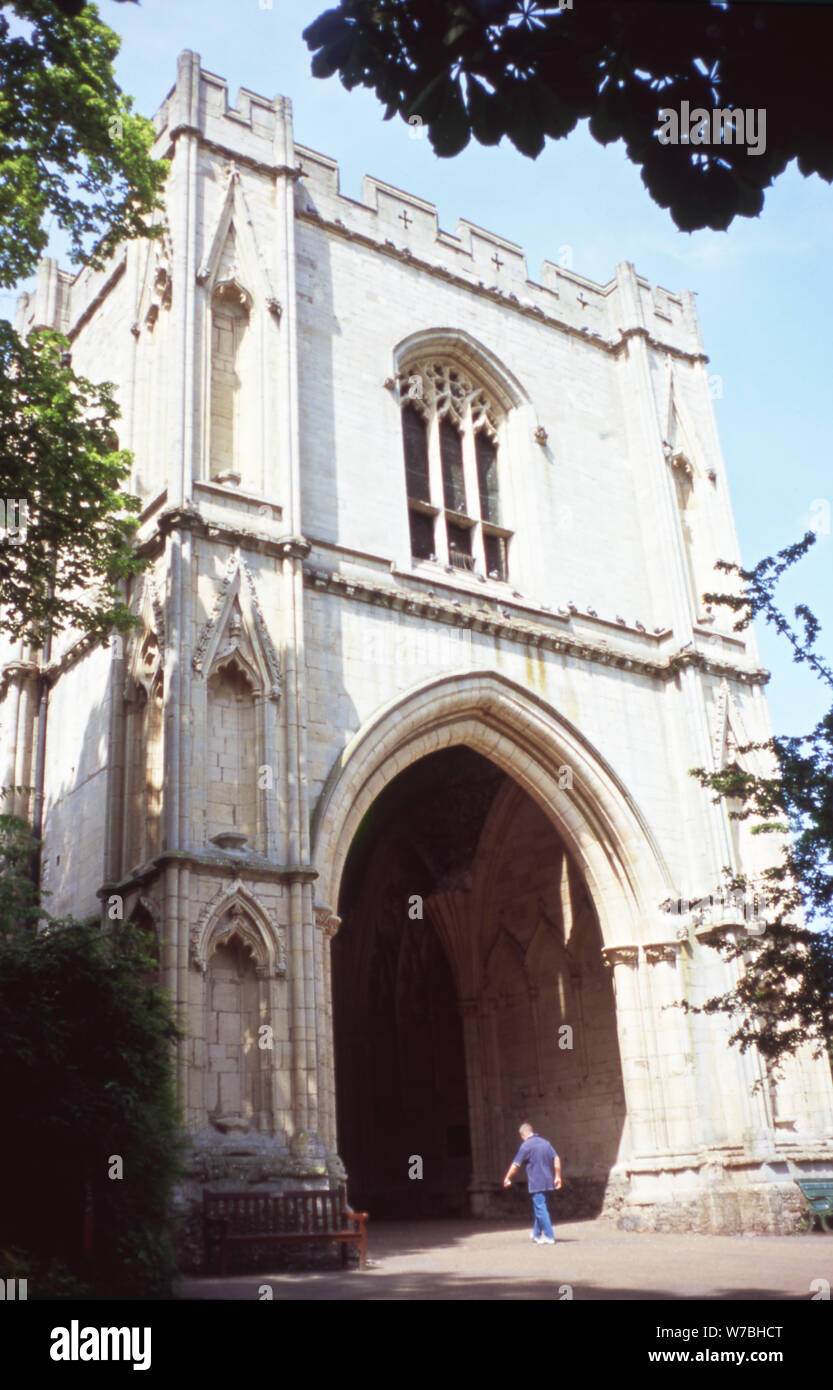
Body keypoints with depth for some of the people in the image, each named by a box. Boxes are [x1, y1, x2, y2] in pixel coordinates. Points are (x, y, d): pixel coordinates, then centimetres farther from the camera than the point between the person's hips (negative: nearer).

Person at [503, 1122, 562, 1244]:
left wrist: (507, 1178, 4)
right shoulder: (545, 1142, 9)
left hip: (536, 1183, -7)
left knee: (540, 1209, -3)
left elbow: (516, 1165, -7)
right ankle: (537, 1234, 28)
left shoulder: (526, 1145, -10)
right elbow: (556, 1159, 6)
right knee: (538, 1208, 19)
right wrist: (557, 1177, 11)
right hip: (548, 1182, 7)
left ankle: (549, 1237, -6)